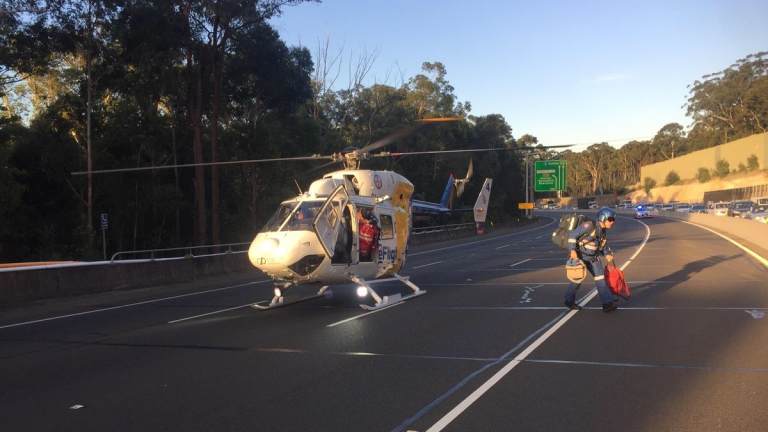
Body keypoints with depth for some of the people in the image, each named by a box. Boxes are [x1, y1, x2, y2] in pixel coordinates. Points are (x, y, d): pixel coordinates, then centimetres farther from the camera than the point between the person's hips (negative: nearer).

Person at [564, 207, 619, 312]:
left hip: (593, 257, 7)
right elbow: (572, 235, -22)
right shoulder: (589, 226, -22)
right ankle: (569, 301, 23)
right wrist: (573, 251, -27)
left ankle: (608, 303, -6)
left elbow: (603, 245, 15)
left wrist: (608, 254, -3)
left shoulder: (603, 231, 2)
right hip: (580, 255, -7)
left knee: (600, 277, -4)